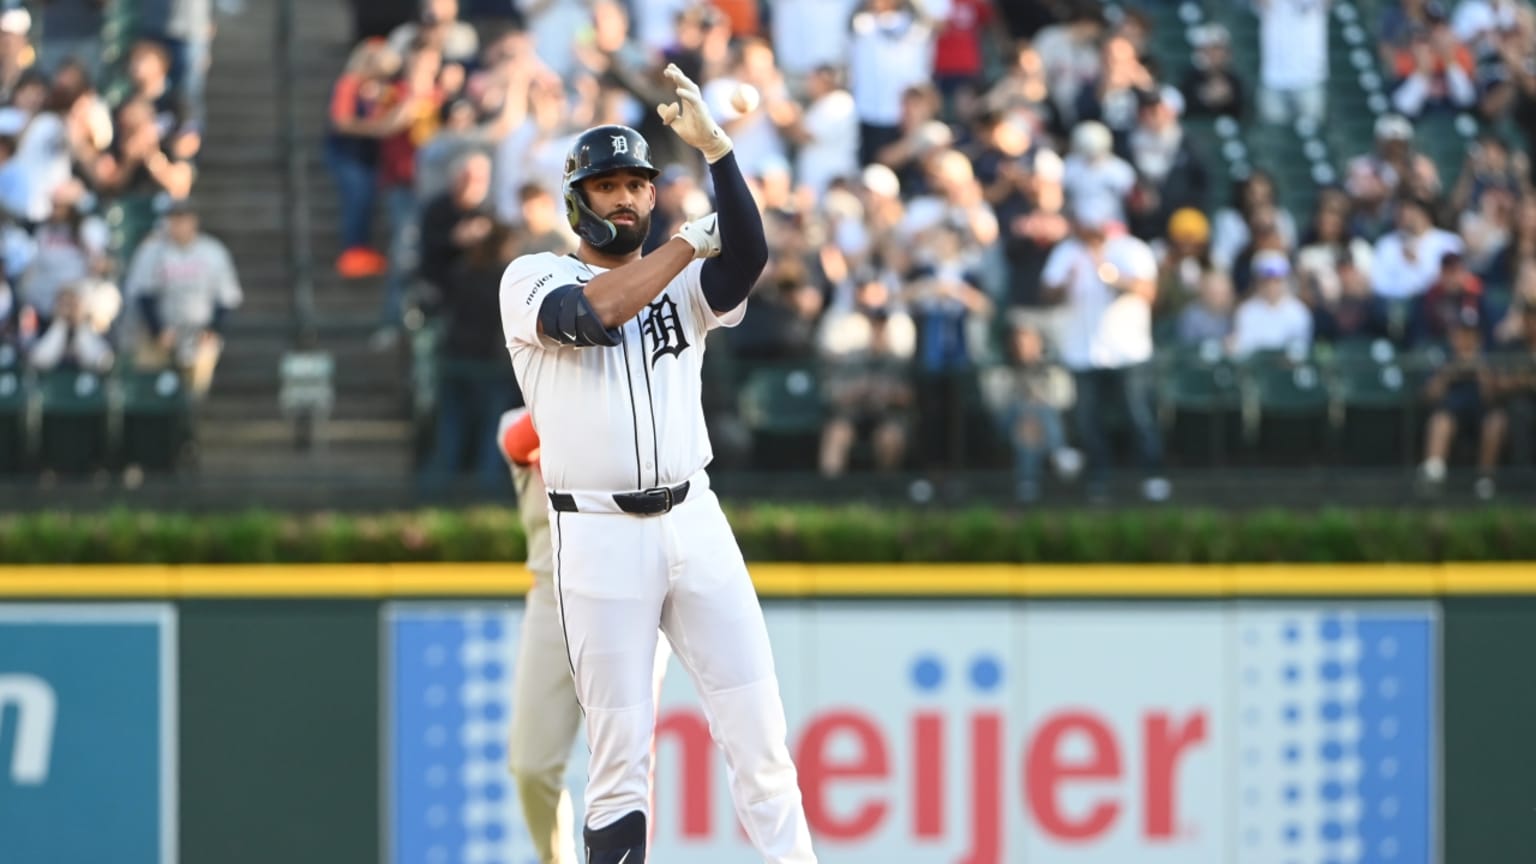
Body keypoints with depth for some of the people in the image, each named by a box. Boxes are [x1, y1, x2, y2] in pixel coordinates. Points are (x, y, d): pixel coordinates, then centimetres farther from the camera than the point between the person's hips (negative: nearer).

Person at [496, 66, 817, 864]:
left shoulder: (684, 284, 12)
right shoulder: (533, 280, 4)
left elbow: (749, 260, -10)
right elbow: (594, 312, -18)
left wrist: (713, 146, -21)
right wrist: (688, 240, -8)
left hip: (693, 524, 3)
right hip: (598, 536, -3)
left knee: (759, 734, -1)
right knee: (620, 753, -2)